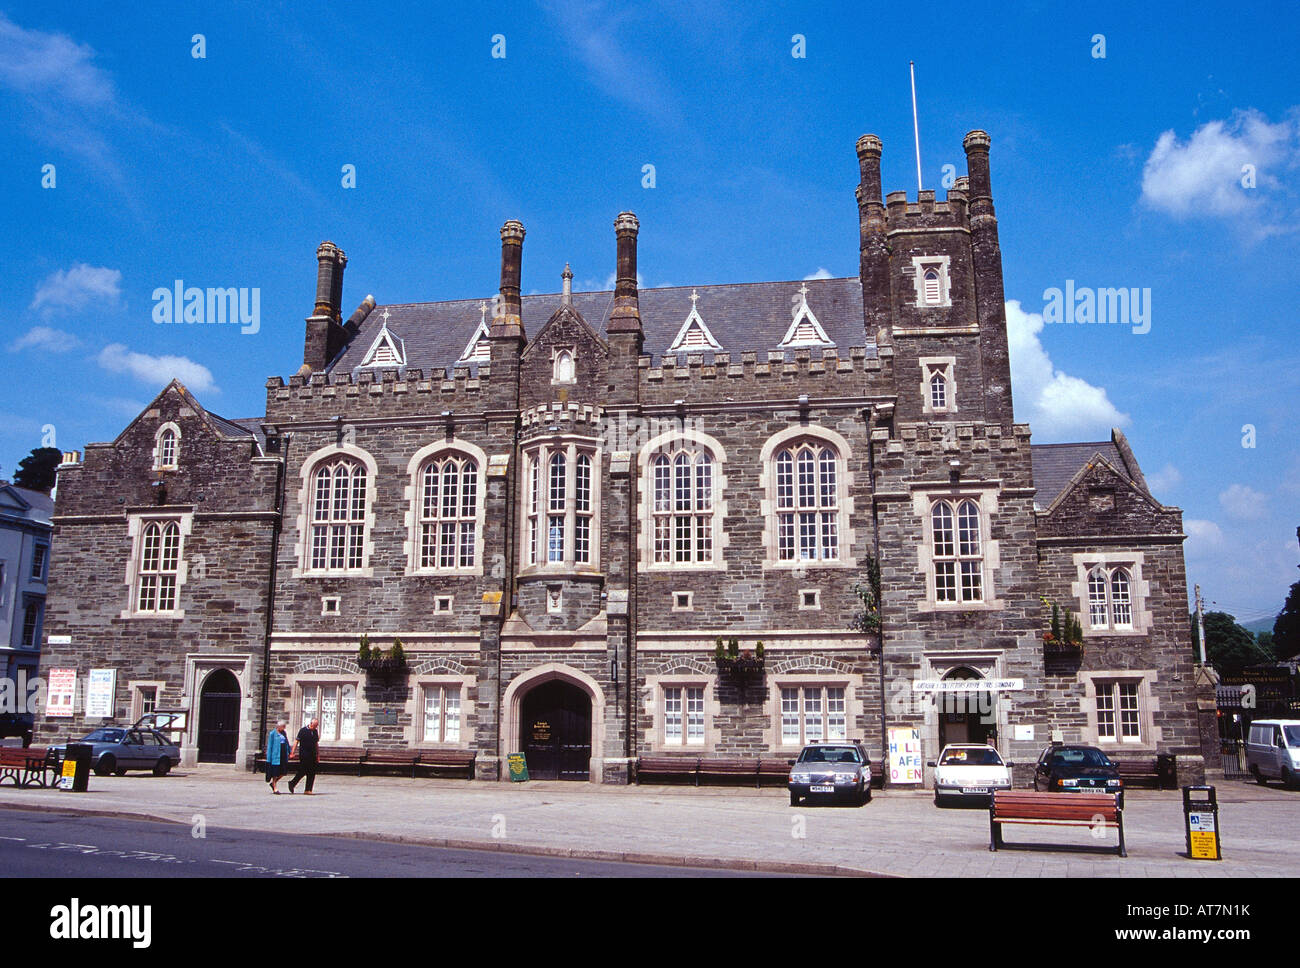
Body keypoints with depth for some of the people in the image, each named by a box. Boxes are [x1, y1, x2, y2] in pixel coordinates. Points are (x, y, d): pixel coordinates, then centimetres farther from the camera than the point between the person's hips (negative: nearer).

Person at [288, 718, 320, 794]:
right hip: (304, 755, -6)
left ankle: (308, 790, 6)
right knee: (303, 771, -7)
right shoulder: (303, 730, -4)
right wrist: (293, 752, -12)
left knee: (312, 773, 2)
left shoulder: (315, 731, 13)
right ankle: (292, 783, 13)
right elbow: (297, 741, -6)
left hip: (313, 755, 6)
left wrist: (318, 754, 17)